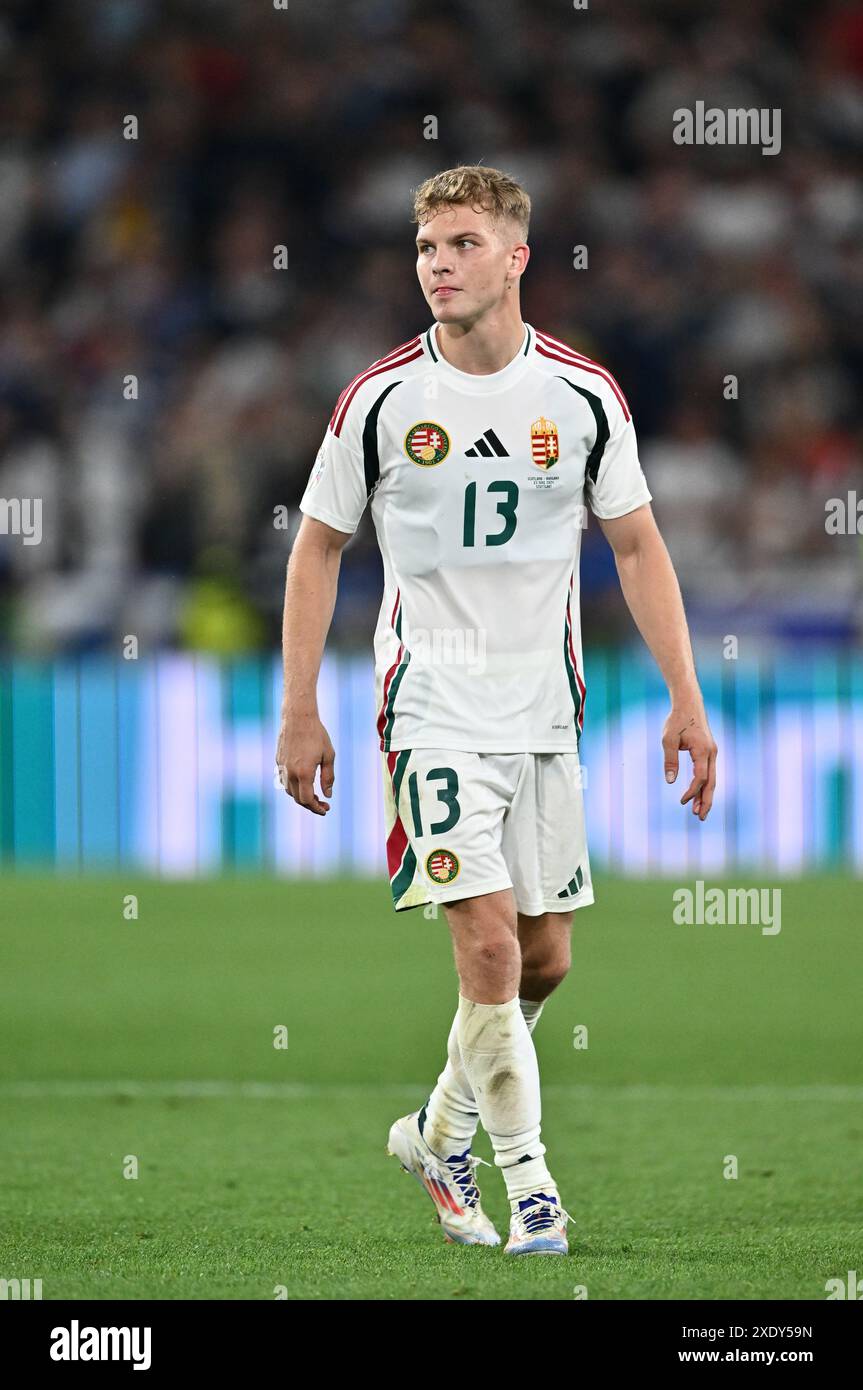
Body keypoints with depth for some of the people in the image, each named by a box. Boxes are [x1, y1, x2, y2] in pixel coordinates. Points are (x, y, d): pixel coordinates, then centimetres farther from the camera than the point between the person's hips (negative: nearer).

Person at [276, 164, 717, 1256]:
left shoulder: (584, 397, -1)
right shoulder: (380, 399, -5)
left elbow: (638, 549, 7)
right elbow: (318, 546, 4)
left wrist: (685, 702, 1)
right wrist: (299, 713, 1)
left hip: (545, 712, 3)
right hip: (432, 708, -3)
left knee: (544, 958, 8)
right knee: (489, 946, -15)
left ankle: (440, 1130, 31)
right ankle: (530, 1187, -8)